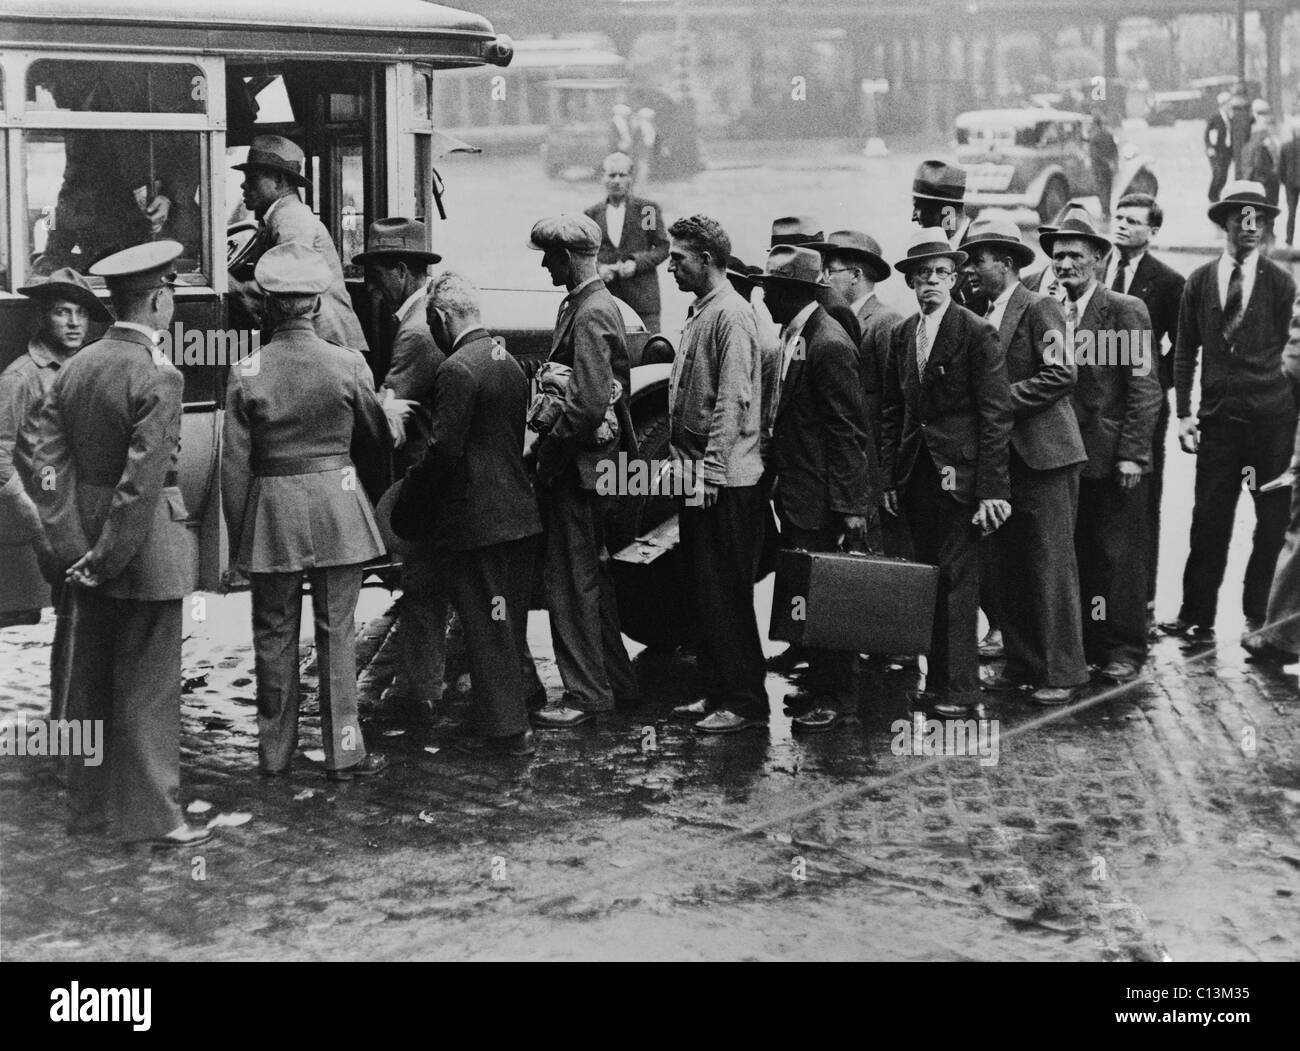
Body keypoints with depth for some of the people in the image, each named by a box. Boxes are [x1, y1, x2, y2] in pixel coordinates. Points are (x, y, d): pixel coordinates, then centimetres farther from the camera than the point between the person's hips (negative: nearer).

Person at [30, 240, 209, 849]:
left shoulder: (74, 368, 4)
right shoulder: (157, 377, -18)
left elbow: (46, 462, 1)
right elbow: (141, 484, -22)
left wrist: (73, 547, -1)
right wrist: (106, 560, -14)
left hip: (87, 546, 7)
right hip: (145, 547, -7)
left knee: (89, 677, 17)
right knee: (148, 685, 2)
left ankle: (88, 805, 29)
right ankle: (150, 819, 10)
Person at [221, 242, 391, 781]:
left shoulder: (247, 373, -6)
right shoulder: (347, 363, -6)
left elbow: (235, 465, -3)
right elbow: (376, 437, 9)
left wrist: (237, 535, 5)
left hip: (269, 513, 0)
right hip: (335, 506, 0)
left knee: (274, 636, 10)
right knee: (336, 631, 6)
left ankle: (274, 752, 18)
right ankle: (343, 751, 10)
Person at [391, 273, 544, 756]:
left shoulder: (458, 369, -17)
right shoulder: (509, 361, 12)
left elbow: (444, 450, -20)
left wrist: (407, 510, -9)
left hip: (475, 519, -9)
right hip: (519, 513, 9)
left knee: (487, 629, -1)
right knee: (510, 624, 17)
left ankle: (506, 730, 4)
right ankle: (517, 712, 27)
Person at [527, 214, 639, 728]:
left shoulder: (590, 314, -18)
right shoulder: (583, 304, 14)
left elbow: (589, 404, -26)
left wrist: (545, 450, -16)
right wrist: (548, 443, 11)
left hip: (578, 468, -10)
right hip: (584, 464, 10)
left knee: (572, 580, -3)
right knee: (590, 576, 17)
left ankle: (586, 693, 5)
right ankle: (616, 681, 27)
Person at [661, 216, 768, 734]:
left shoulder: (731, 314, -14)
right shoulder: (699, 312, 15)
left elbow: (733, 401, -20)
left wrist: (711, 473, -21)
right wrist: (686, 466, 16)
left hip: (724, 480, -10)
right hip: (697, 478, 10)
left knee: (727, 594, -4)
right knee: (704, 591, 14)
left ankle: (745, 701, 5)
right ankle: (718, 691, 22)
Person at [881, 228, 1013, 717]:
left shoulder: (977, 333, -7)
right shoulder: (902, 335, 11)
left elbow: (996, 414, -10)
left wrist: (992, 488, -15)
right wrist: (890, 476, 10)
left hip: (959, 472, -6)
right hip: (915, 473, 6)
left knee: (958, 579, -4)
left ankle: (961, 688, 1)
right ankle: (936, 680, 15)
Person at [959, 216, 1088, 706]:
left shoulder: (1040, 309, -7)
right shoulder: (983, 319, 16)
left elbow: (1062, 373, -17)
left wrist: (1002, 398, -17)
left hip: (1043, 455, -8)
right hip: (1000, 458, 8)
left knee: (1051, 568, -2)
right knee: (994, 570, 8)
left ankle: (1063, 673, 6)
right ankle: (1023, 664, 20)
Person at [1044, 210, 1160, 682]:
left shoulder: (1126, 311, -7)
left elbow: (1145, 389, -9)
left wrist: (1131, 453, -14)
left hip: (1113, 457, -5)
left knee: (1118, 555, 1)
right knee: (1077, 555, 9)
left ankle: (1124, 649, 10)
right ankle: (1083, 643, 19)